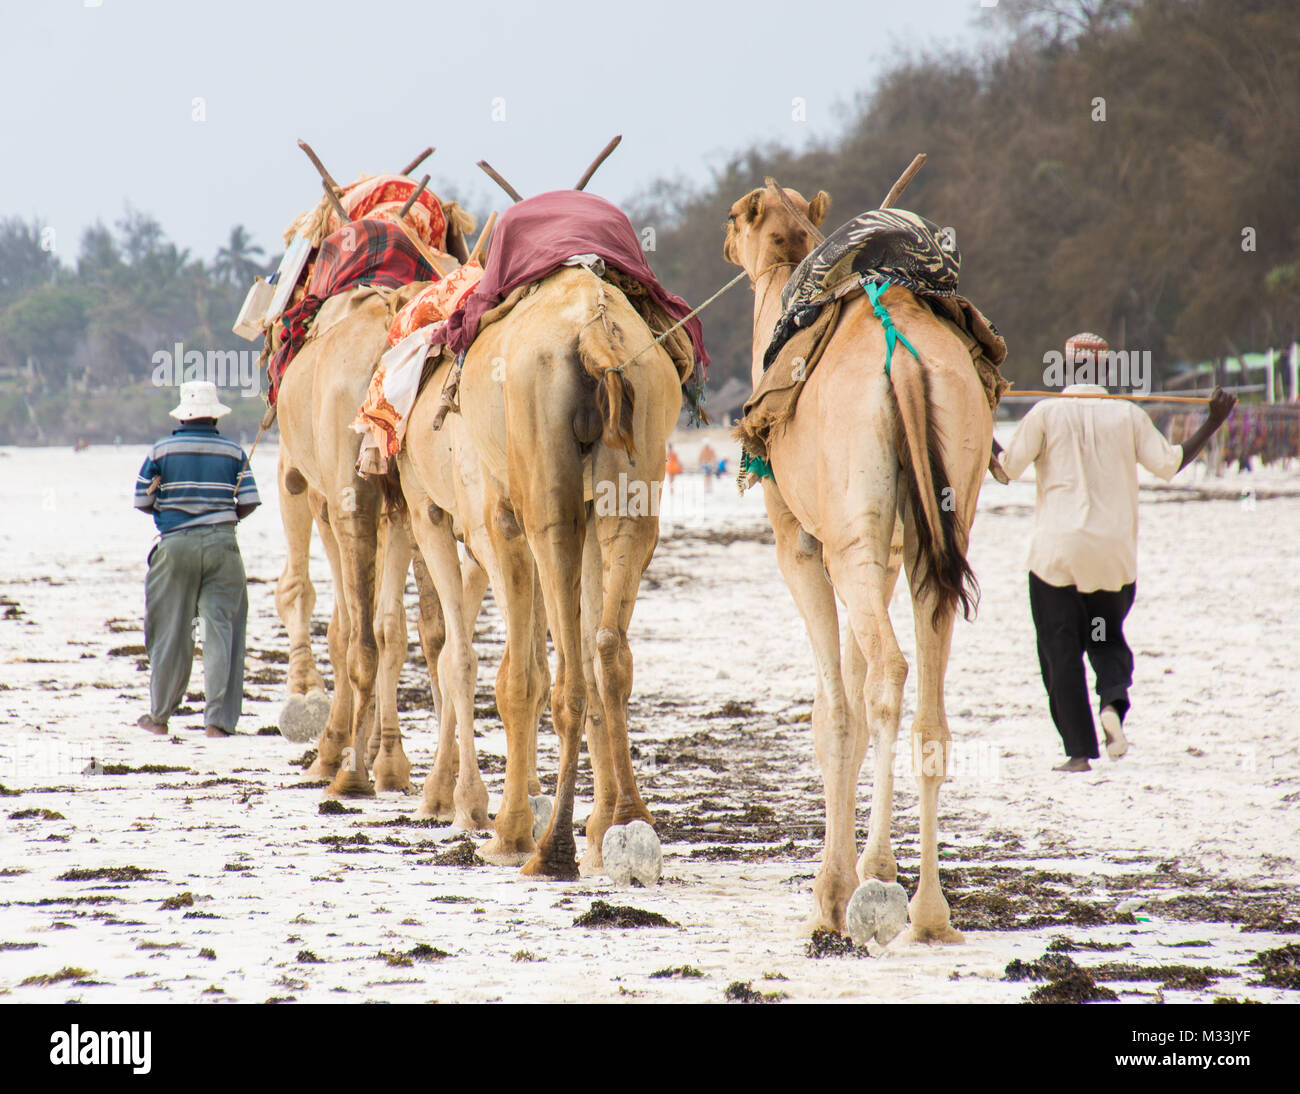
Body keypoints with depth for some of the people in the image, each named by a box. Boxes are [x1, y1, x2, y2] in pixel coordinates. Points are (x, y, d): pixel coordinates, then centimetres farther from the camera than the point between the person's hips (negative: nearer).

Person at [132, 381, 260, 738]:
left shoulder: (161, 451, 1)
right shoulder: (233, 452, 3)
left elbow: (142, 500, 3)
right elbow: (249, 501, -2)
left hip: (175, 546, 0)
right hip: (222, 545, 0)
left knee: (170, 631, 8)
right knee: (223, 630, 2)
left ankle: (159, 716, 17)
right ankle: (219, 719, -4)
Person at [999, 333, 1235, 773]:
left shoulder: (1046, 412, -4)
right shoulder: (1128, 414, 2)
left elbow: (1008, 466, -3)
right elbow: (1168, 463, 4)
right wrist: (1214, 423, 13)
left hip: (1056, 550, -2)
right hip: (1115, 551, 2)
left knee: (1060, 648, 4)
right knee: (1108, 638, 19)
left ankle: (1079, 749, -2)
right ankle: (1113, 701, -12)